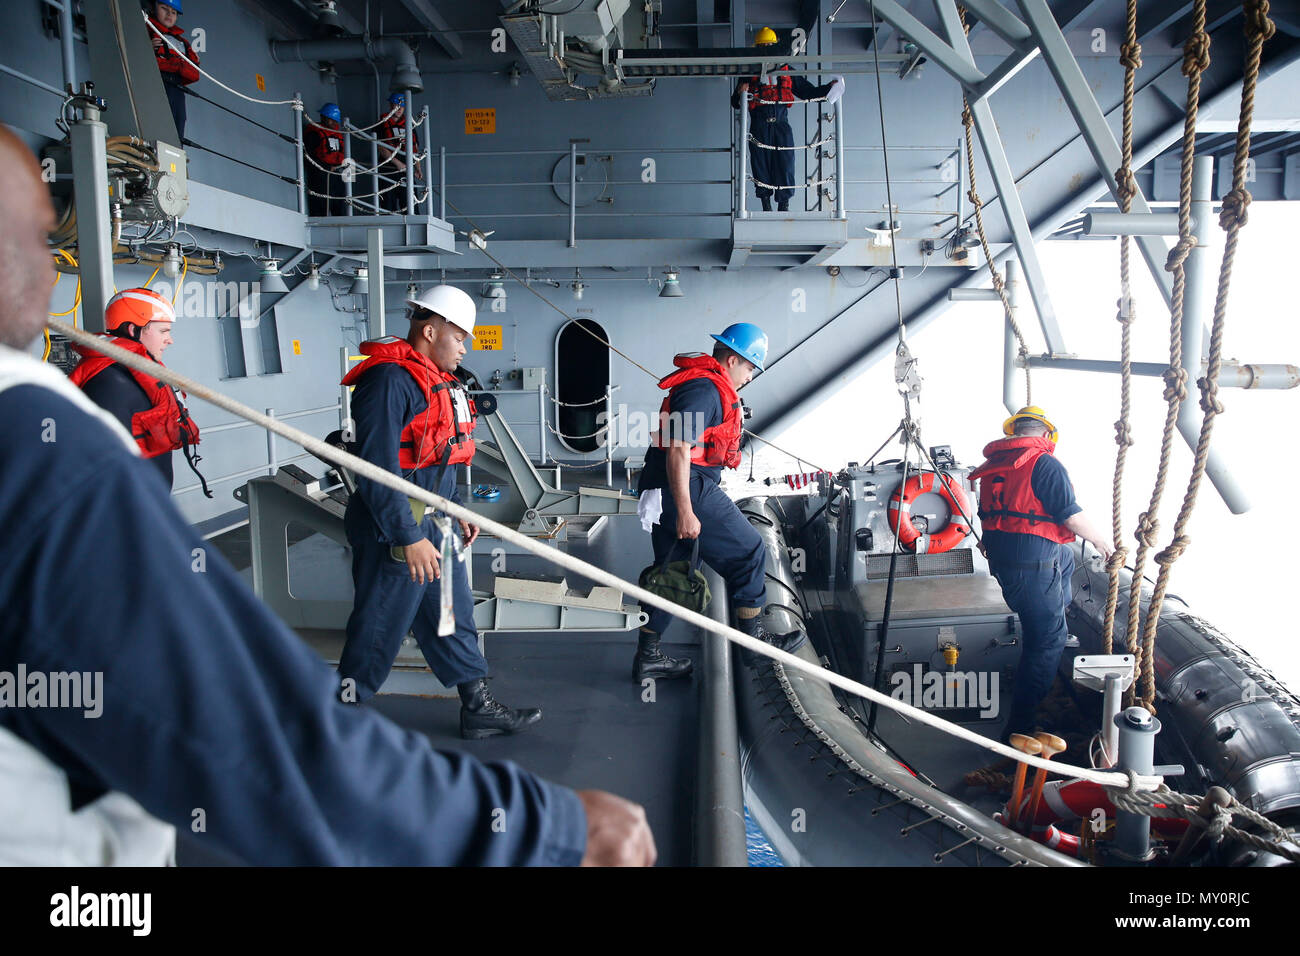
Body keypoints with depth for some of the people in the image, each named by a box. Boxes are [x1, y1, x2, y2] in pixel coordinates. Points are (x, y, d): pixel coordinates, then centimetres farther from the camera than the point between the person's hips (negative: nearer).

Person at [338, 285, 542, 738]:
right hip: (396, 530, -10)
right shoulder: (389, 379, -18)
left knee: (454, 614, 16)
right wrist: (409, 538, -24)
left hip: (435, 525, 10)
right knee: (378, 631, 1)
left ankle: (478, 708, 28)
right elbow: (378, 469, -24)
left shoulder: (435, 380, 14)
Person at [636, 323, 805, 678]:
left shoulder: (707, 385, 18)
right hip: (689, 490, -11)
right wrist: (685, 513, -27)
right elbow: (678, 450, -25)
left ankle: (648, 656, 20)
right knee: (748, 553, 1)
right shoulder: (705, 389, -16)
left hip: (668, 491, 11)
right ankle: (754, 641, 12)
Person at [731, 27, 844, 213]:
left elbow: (808, 91, 21)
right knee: (761, 167, -3)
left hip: (781, 125, 1)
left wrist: (829, 89, 8)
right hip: (759, 127, -1)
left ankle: (784, 206, -2)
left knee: (785, 166, -7)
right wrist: (741, 93, -11)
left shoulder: (786, 70, 18)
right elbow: (736, 103, 11)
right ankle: (766, 207, 5)